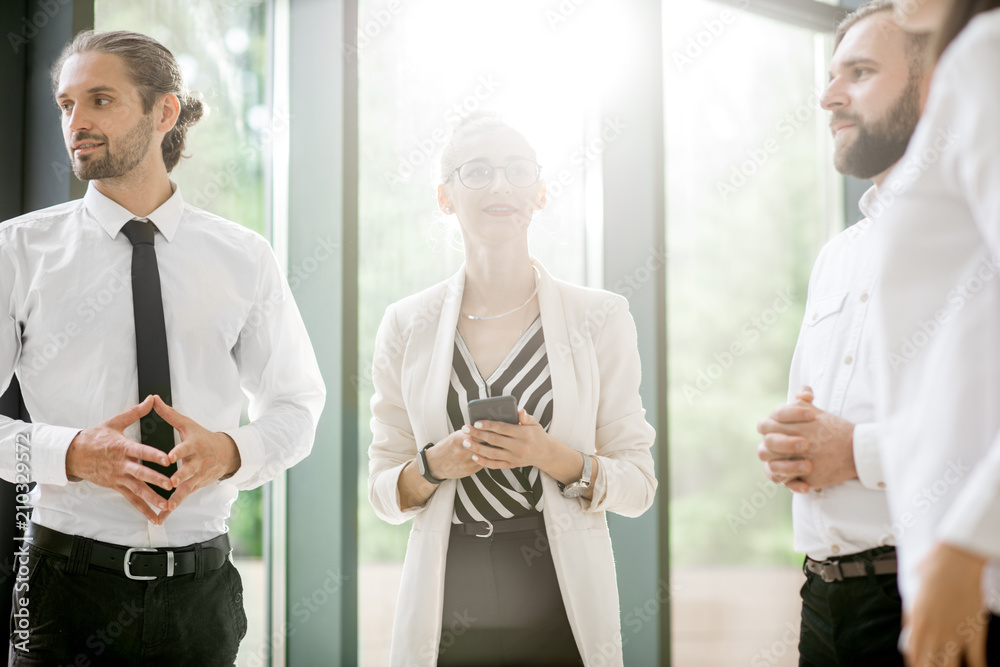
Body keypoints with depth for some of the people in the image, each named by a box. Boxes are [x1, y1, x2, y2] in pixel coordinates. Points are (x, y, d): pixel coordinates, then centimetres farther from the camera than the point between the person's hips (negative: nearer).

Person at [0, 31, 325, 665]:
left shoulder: (243, 257, 4)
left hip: (201, 585, 2)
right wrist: (71, 453, -19)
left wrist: (230, 452, -11)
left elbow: (296, 404, 9)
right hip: (68, 582, -1)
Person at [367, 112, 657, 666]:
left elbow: (638, 485, 0)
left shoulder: (601, 318, -1)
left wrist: (557, 458, -17)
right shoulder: (406, 325, 3)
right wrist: (435, 464, -14)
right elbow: (383, 493, 6)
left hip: (563, 613, 0)